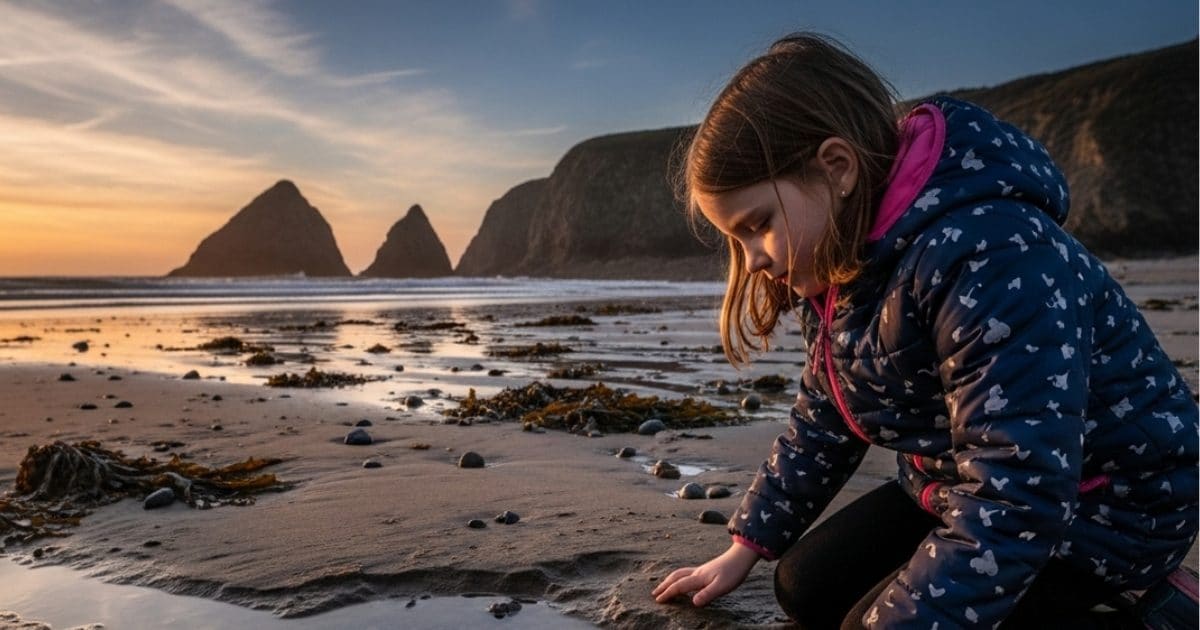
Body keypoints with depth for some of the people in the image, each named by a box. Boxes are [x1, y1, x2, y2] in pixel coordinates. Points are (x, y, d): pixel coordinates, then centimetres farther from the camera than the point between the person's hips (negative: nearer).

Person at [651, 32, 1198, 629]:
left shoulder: (991, 259, -35)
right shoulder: (841, 261, -6)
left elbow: (1013, 506, -36)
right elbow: (822, 422, 6)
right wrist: (743, 549, 6)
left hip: (1103, 504, -8)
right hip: (960, 485, 8)